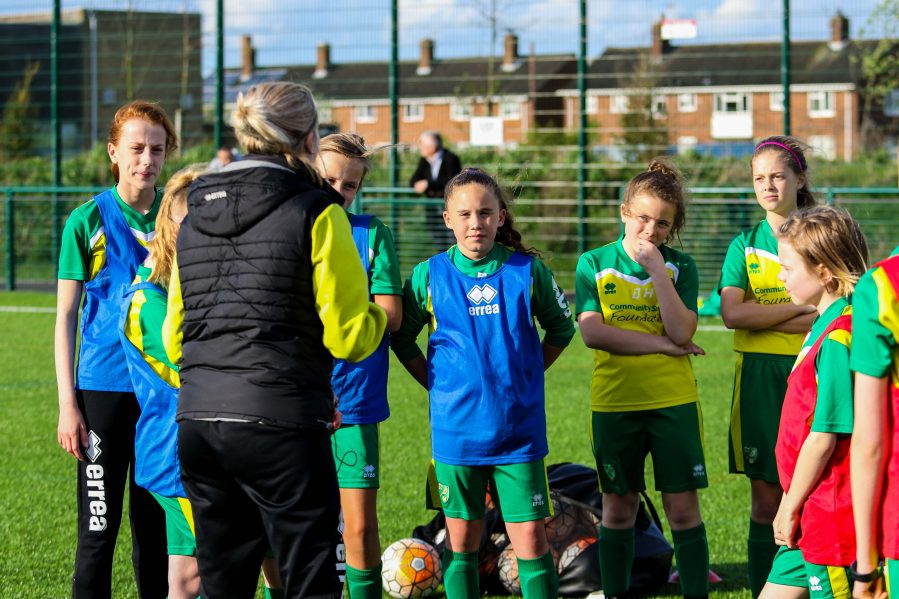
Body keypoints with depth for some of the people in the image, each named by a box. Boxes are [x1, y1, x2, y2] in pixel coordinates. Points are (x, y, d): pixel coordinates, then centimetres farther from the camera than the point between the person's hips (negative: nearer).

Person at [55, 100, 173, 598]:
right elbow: (65, 317, -1)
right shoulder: (88, 220, -3)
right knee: (99, 529, -2)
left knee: (158, 528, 9)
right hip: (104, 388, -3)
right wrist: (67, 405, -7)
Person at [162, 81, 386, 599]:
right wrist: (378, 317, 13)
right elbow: (348, 335, -7)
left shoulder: (195, 214, 13)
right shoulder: (316, 212, -6)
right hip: (280, 425, -6)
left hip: (197, 421, 6)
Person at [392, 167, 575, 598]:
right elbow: (402, 339, 12)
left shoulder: (527, 271, -2)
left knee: (531, 540, -3)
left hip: (519, 429, -1)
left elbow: (561, 328, 14)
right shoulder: (430, 275, -1)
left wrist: (524, 376, 7)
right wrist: (437, 386, 3)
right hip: (456, 429, 1)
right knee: (462, 543, 8)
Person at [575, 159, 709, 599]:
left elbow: (682, 332, -12)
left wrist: (657, 270, -15)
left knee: (683, 507, -1)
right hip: (614, 401, 0)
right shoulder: (593, 264, 2)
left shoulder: (680, 267, 2)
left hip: (673, 401, 0)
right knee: (617, 508, 8)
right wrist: (661, 344, -12)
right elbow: (592, 332, -10)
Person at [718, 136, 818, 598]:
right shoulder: (746, 245, 10)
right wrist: (802, 308, -10)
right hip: (760, 376, 1)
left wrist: (765, 317, -12)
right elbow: (732, 314, -6)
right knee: (766, 498, 2)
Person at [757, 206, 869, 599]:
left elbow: (824, 437, -20)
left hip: (832, 518, -10)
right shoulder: (825, 327, 11)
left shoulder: (838, 339, -19)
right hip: (813, 513, 10)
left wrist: (790, 509, -12)